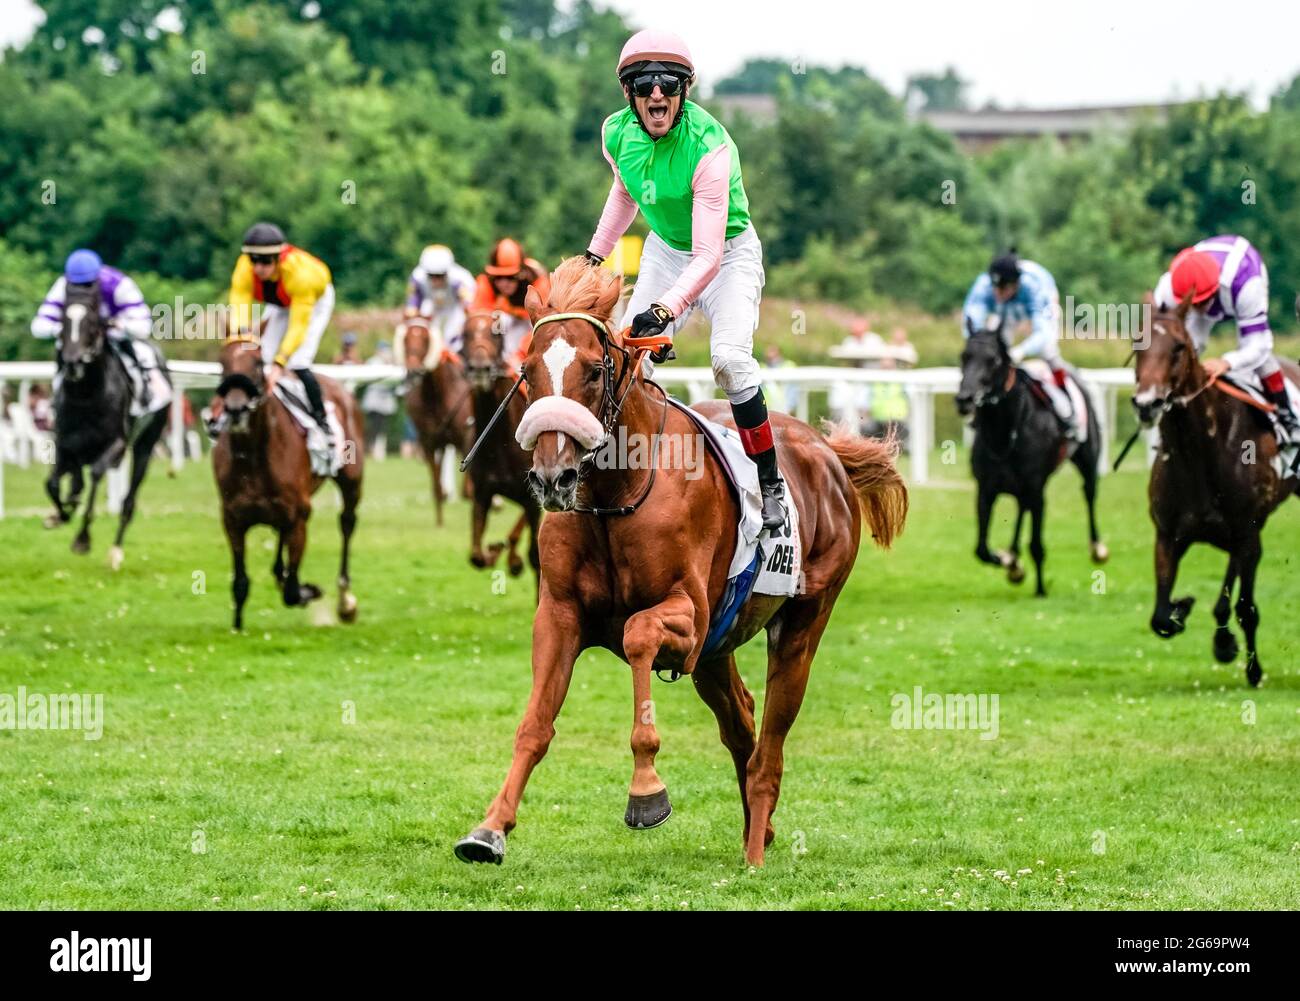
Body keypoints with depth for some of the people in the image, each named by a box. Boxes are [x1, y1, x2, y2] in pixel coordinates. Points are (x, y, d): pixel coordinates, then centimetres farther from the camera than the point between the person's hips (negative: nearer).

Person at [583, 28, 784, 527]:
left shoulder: (709, 146, -33)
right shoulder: (617, 134, -14)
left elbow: (708, 257, -35)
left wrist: (667, 308, -47)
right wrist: (595, 253, 16)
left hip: (728, 253, -6)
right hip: (665, 249, 6)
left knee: (730, 359, -24)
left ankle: (770, 484, -13)